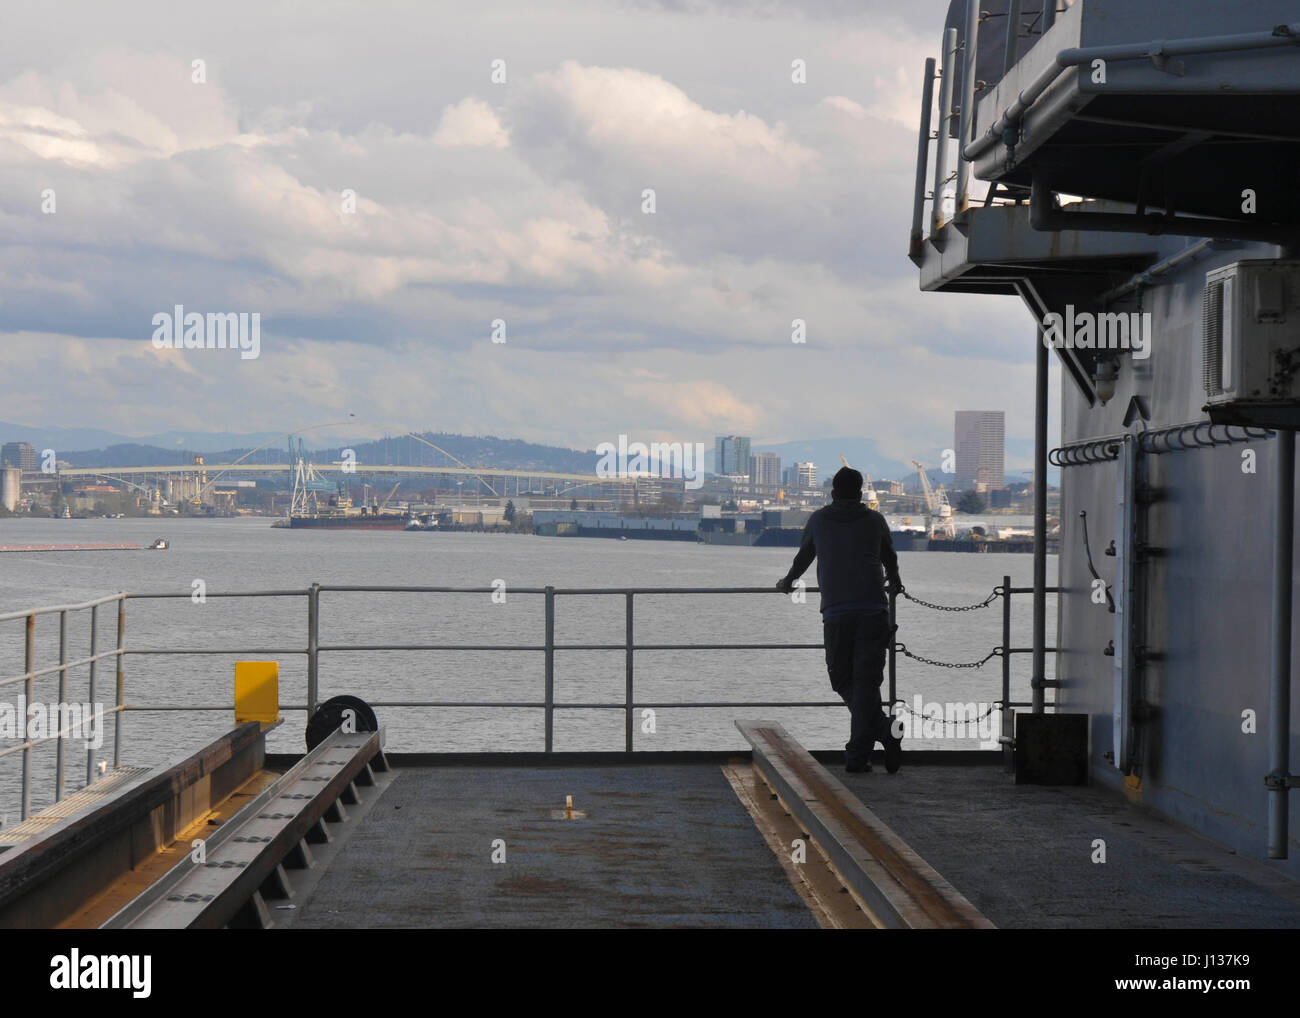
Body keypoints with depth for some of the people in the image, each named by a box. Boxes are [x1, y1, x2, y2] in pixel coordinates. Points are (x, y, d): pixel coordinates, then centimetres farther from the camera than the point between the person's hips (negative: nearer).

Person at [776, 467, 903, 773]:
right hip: (873, 612, 1)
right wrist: (894, 584, 53)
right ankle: (857, 755, -6)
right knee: (865, 682, 1)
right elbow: (890, 558, 31)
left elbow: (803, 556, 30)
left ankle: (885, 732, -10)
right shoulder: (875, 521, 13)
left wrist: (787, 582, 51)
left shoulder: (819, 520, 14)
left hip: (835, 613, 0)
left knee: (843, 680, 9)